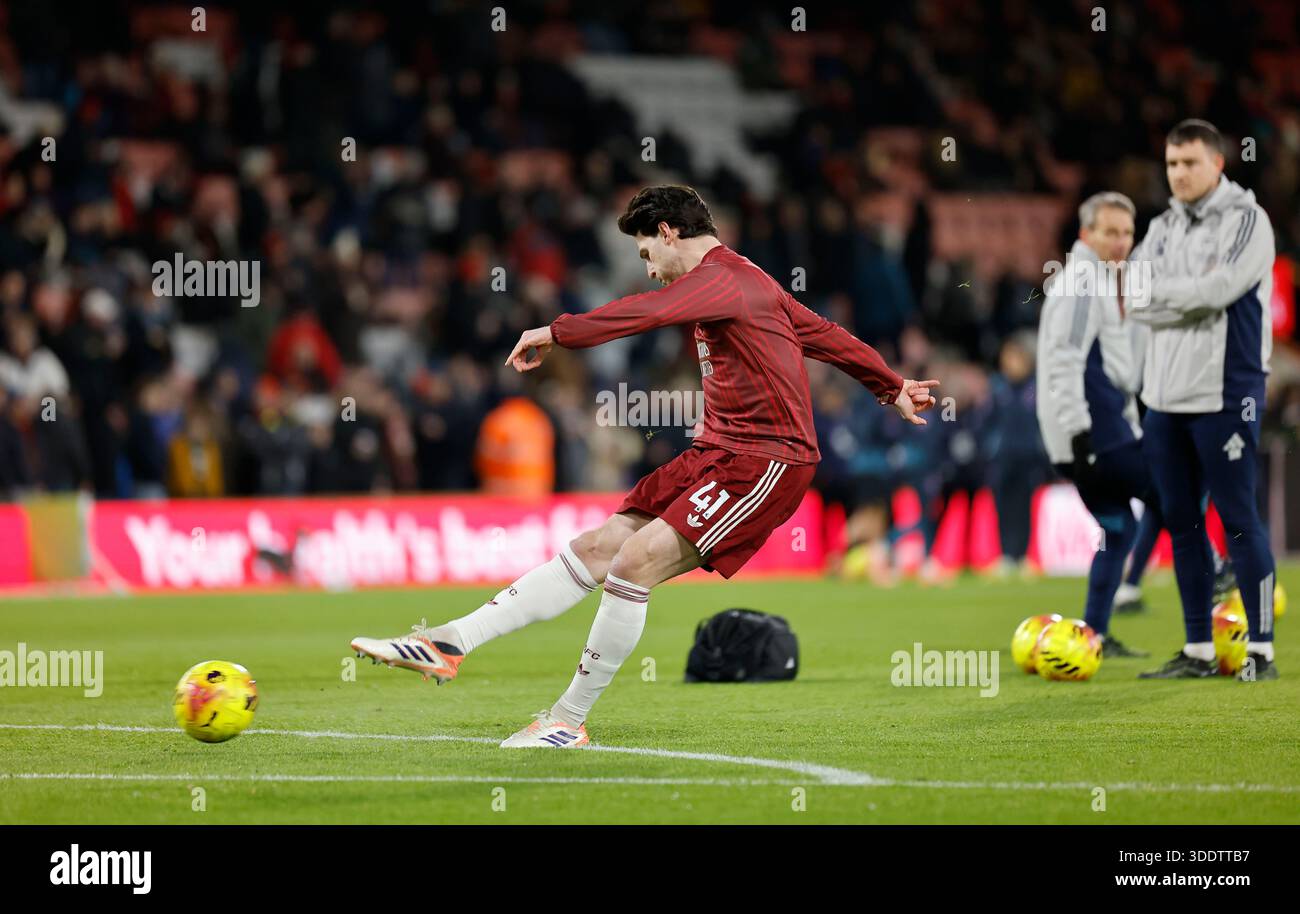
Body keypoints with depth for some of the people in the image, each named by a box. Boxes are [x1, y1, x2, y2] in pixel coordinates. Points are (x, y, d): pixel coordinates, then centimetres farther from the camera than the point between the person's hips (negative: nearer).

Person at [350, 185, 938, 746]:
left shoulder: (721, 279, -13)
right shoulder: (747, 282, 19)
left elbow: (649, 311, -32)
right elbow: (825, 335, 30)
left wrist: (558, 333, -36)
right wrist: (891, 388, 41)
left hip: (765, 462, -10)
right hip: (718, 450, 10)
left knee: (636, 559, -20)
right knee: (597, 548, 1)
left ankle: (570, 720, -11)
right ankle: (450, 644, -4)